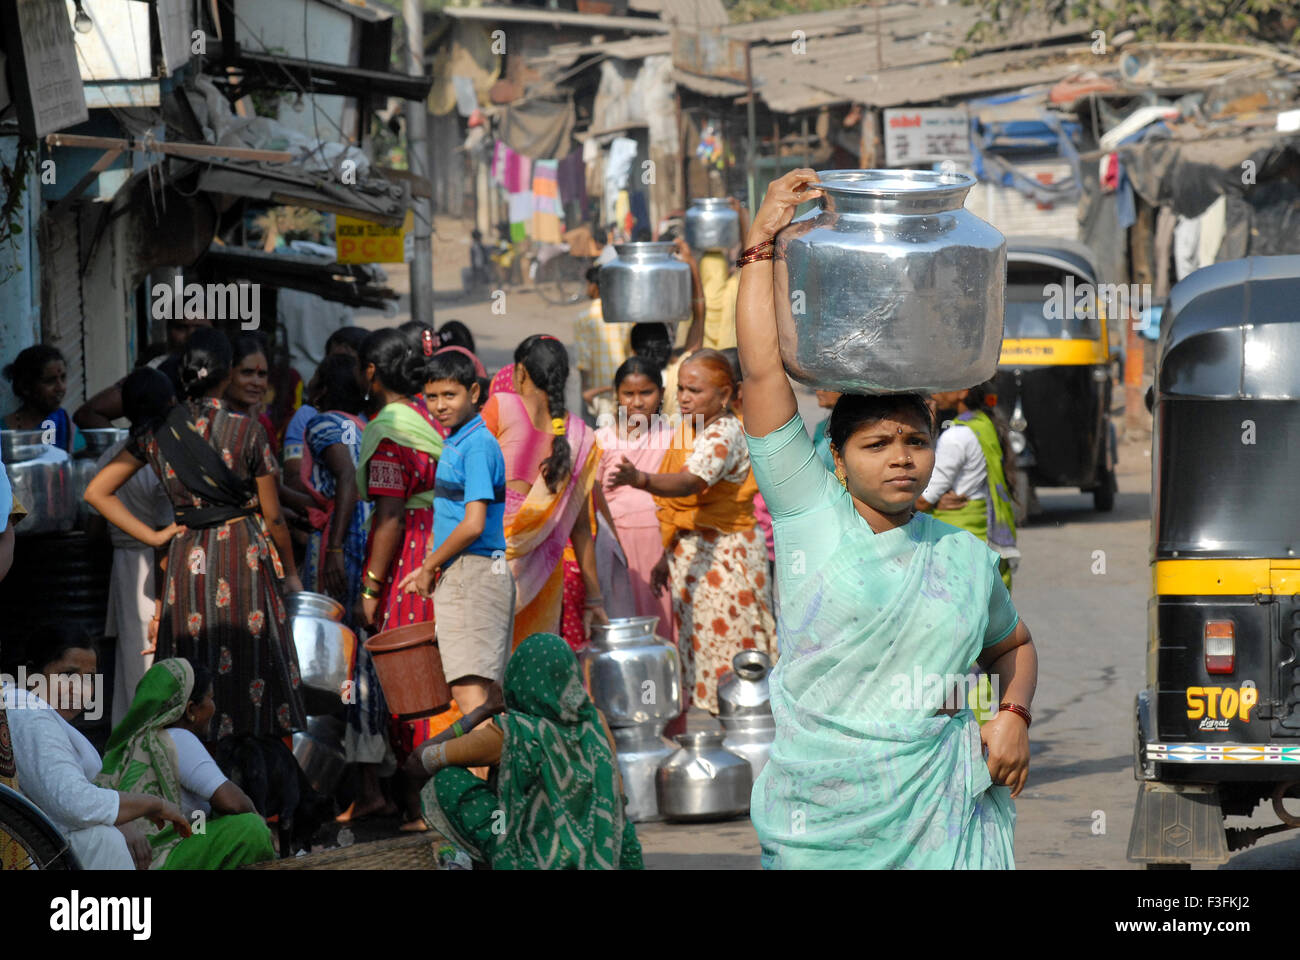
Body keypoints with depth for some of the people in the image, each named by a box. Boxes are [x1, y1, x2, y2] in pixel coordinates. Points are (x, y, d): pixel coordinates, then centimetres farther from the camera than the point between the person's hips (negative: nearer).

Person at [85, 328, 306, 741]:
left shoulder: (157, 431, 1)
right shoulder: (247, 431, -9)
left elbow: (97, 492, 4)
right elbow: (273, 516, -3)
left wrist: (154, 536, 6)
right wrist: (290, 571, 12)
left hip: (186, 562, 3)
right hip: (245, 556, -3)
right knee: (252, 660, 1)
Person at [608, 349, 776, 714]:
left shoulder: (724, 433, -18)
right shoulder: (688, 430, 10)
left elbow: (691, 482, -37)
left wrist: (641, 480, -52)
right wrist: (669, 554, 17)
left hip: (722, 555, -9)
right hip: (689, 553, 9)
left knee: (726, 647, -8)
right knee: (695, 647, 11)